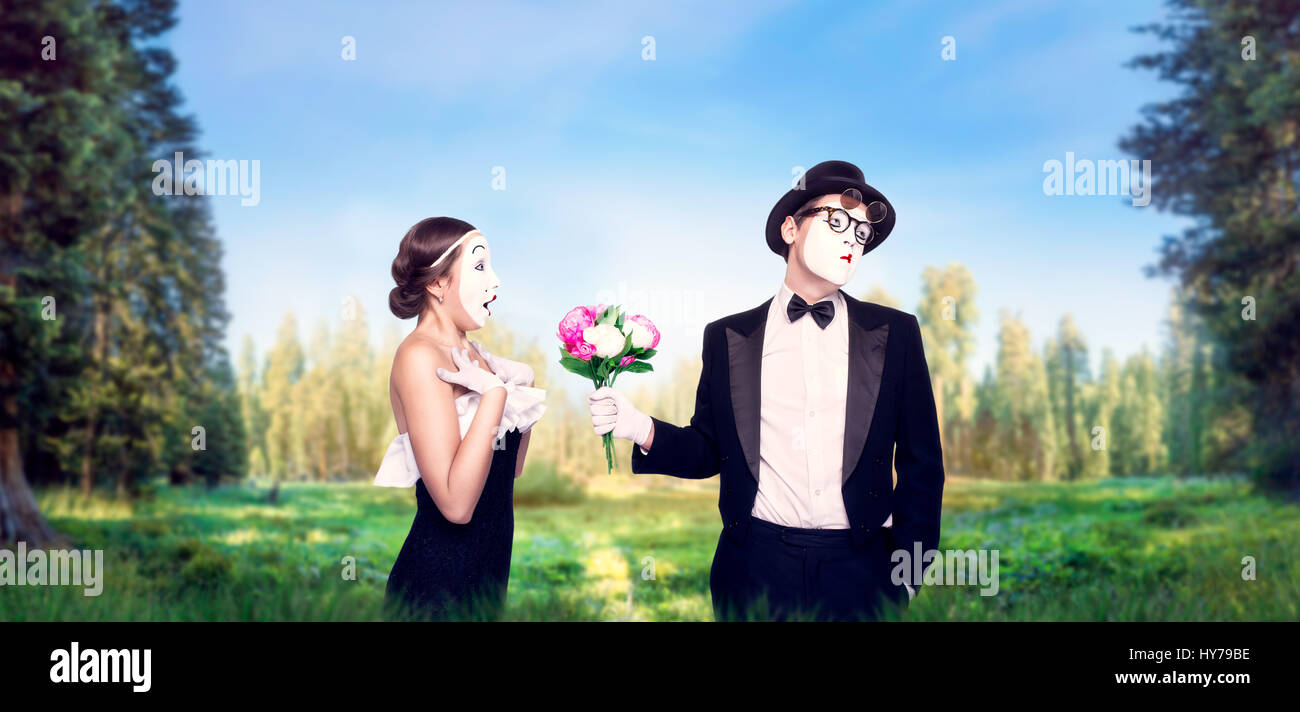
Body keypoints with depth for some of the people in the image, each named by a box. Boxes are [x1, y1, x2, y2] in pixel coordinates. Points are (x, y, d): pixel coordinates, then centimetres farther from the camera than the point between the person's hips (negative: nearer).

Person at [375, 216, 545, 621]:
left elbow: (511, 469, 14)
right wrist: (496, 391, -23)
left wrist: (522, 389, 1)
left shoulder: (469, 351, 8)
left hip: (489, 569, 8)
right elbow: (456, 503, -26)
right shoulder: (420, 355, -17)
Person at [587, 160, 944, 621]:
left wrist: (910, 571, 1)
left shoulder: (894, 333, 4)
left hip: (860, 572, 0)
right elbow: (708, 450, 7)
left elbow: (921, 462, 5)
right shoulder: (727, 337, 5)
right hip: (755, 567, 0)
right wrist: (642, 430, -10)